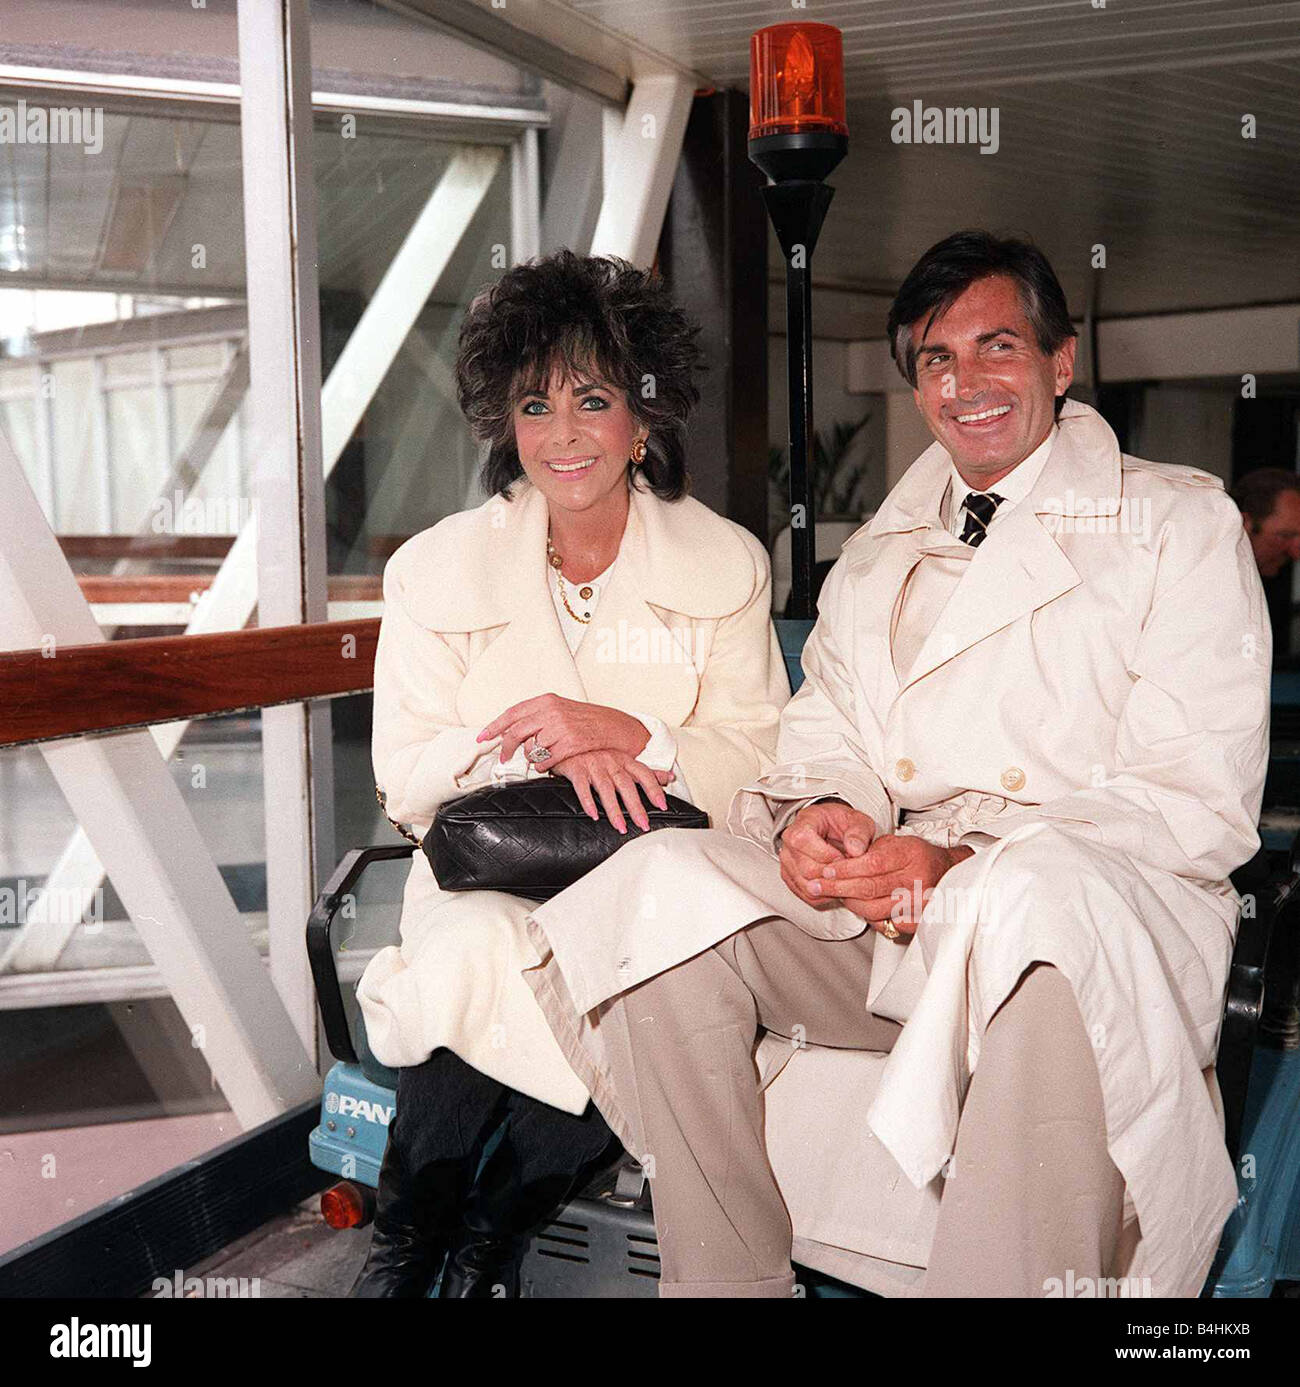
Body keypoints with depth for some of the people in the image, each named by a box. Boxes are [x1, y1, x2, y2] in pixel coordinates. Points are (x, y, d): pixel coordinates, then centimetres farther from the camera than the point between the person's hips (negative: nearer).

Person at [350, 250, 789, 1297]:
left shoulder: (726, 565, 2)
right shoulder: (438, 569, 2)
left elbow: (761, 769, -2)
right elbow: (406, 783, -2)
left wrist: (626, 734, -21)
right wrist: (548, 748, -20)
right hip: (488, 876, 0)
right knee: (483, 951, -33)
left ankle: (489, 1236, -4)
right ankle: (404, 1243, -7)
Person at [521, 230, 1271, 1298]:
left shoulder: (1180, 523, 6)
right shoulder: (875, 559, 23)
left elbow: (1202, 807, -4)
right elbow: (823, 741, 16)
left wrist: (964, 856, -20)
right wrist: (814, 813, -11)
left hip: (1101, 902, -4)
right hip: (878, 910, 5)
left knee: (1036, 897, -39)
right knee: (663, 880, -20)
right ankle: (725, 1279, -10)